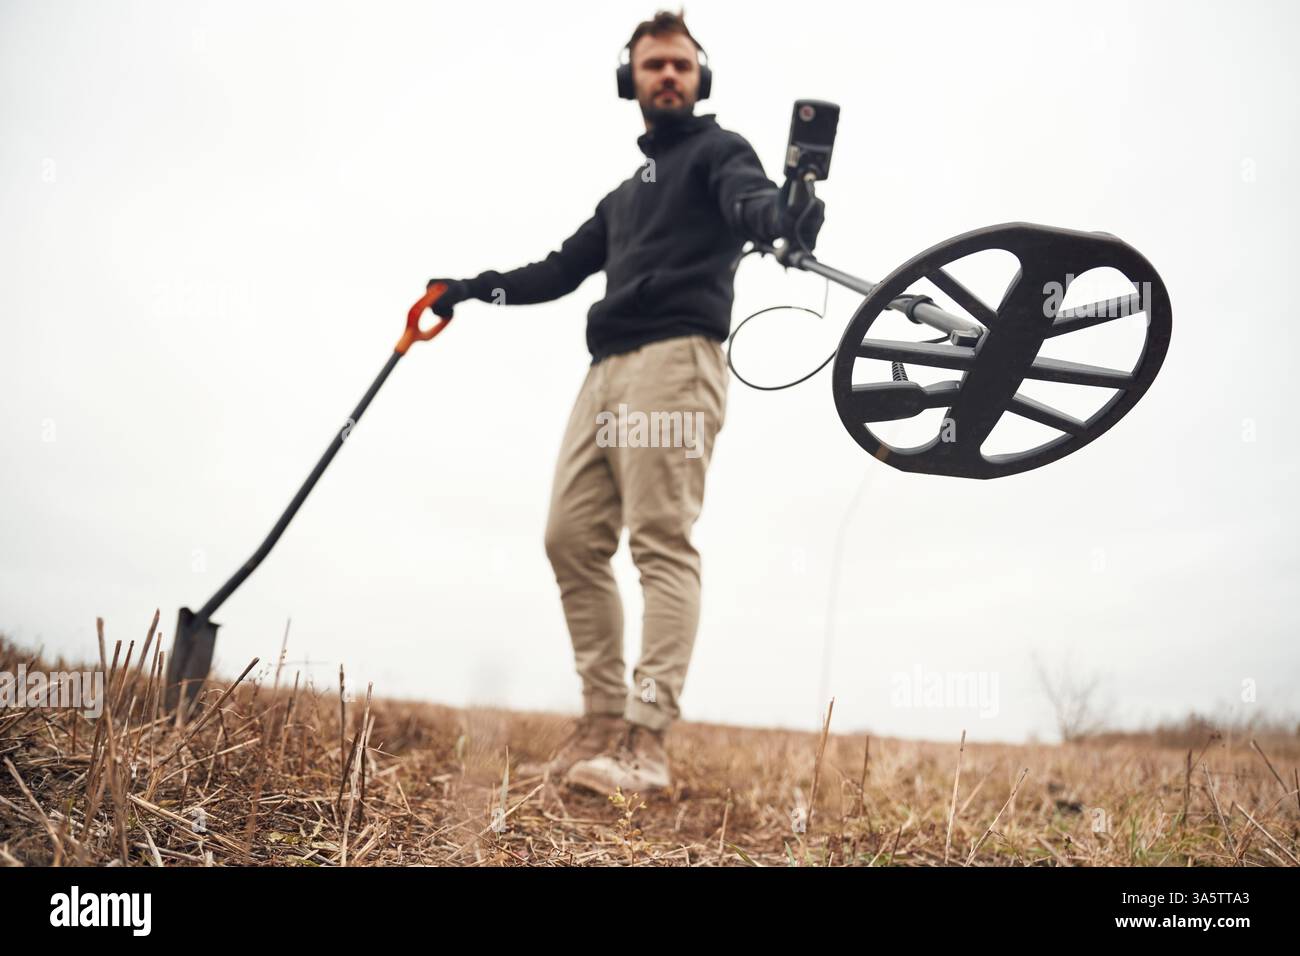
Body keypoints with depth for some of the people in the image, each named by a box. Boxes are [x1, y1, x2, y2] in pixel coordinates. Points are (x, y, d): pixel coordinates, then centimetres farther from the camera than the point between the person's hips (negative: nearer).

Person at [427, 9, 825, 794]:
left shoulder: (717, 151, 10)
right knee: (572, 538, 1)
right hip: (608, 369, 8)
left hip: (675, 357, -8)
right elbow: (563, 269, 37)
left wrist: (782, 221, -37)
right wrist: (472, 288, 35)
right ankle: (603, 726, 7)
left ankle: (647, 745, -18)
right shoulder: (626, 193, 32)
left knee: (662, 541, -15)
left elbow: (748, 198, -13)